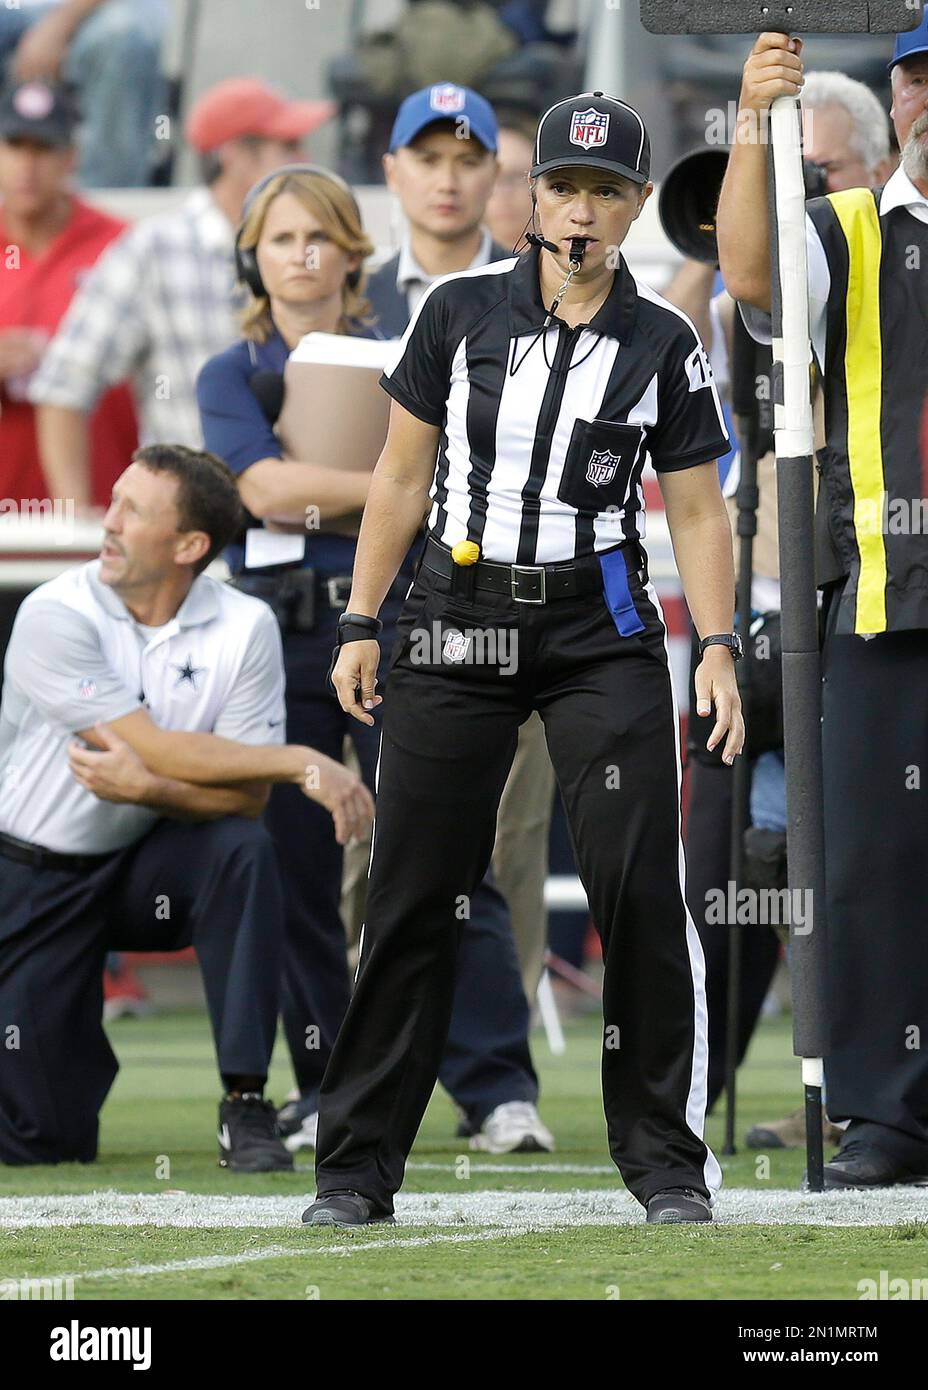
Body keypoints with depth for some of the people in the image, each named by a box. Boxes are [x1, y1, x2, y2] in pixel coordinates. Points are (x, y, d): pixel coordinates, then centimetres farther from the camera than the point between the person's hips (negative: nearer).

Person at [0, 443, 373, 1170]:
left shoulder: (244, 627, -11)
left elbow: (247, 800, -17)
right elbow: (163, 750, -24)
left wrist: (144, 788, -35)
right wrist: (305, 763, -27)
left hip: (150, 868, 2)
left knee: (243, 850, -34)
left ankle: (246, 1107, -26)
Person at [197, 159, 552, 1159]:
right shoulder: (231, 376, 9)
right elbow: (263, 486, -9)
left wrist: (320, 504, -10)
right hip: (278, 633, 1)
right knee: (297, 871, 2)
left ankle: (500, 1091, -12)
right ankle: (326, 1092, 12)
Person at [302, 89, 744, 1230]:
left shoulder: (664, 344, 3)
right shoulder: (458, 312, 3)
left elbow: (697, 510, 5)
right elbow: (402, 476, 8)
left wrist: (718, 647, -7)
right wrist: (359, 627, 4)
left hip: (600, 635, 0)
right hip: (455, 624, 0)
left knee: (640, 886, -9)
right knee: (411, 896, -1)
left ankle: (666, 1160, 1)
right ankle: (356, 1167, 5)